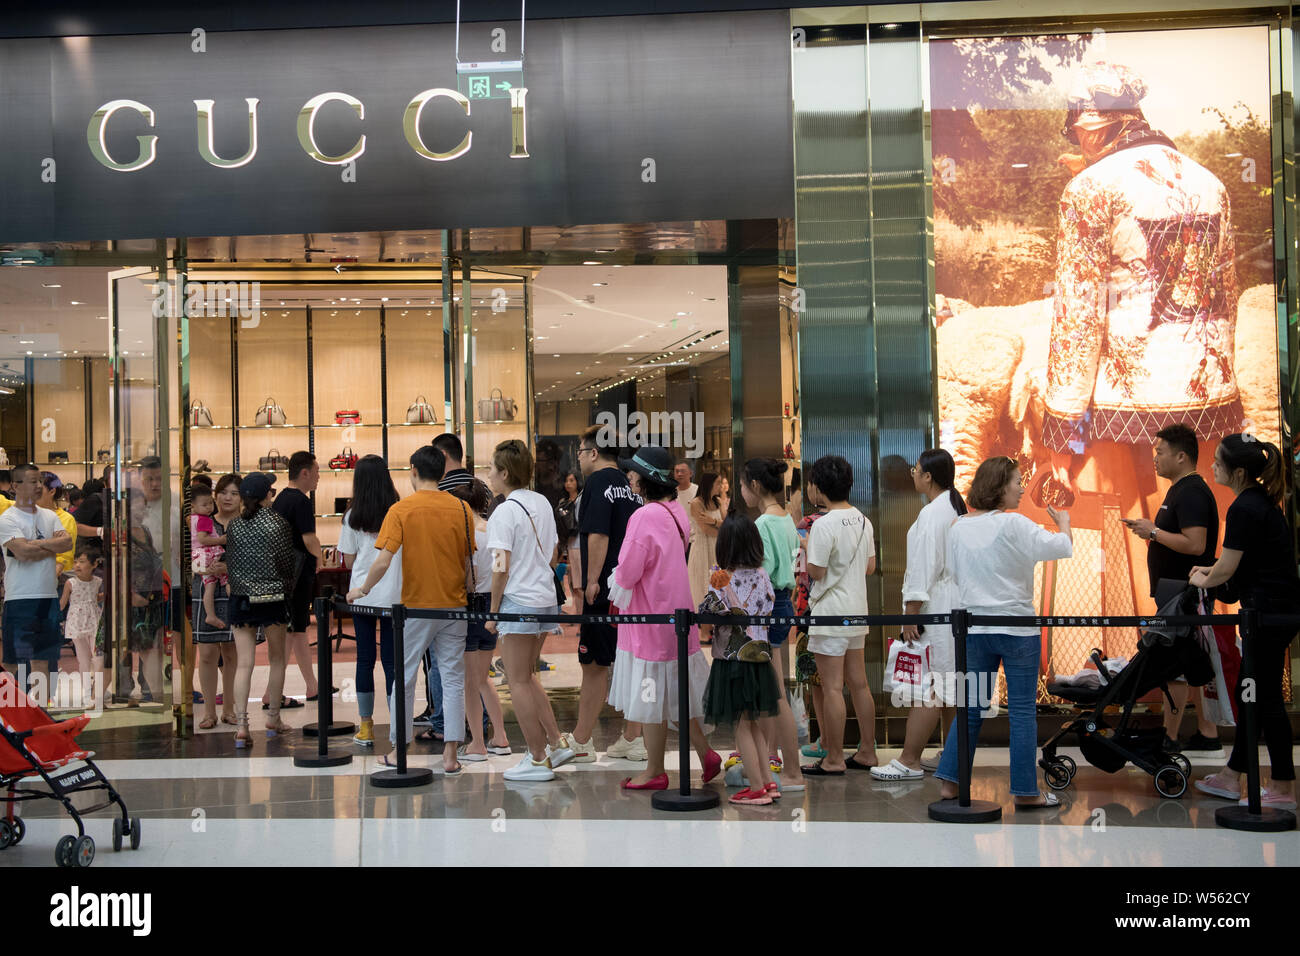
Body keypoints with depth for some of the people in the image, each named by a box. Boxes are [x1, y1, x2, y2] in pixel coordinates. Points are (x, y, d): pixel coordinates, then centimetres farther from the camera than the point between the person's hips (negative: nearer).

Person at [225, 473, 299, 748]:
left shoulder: (233, 526, 2)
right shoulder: (279, 524, -5)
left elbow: (230, 565, 7)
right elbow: (289, 563, -1)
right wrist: (287, 591, 14)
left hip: (240, 600, 2)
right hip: (273, 599, -2)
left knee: (244, 663, 2)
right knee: (277, 659, 14)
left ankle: (241, 725, -6)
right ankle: (273, 719, 20)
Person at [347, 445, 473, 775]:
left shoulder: (401, 510, -7)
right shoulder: (460, 508, 0)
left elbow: (383, 562, -13)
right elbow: (468, 562, 6)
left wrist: (362, 590, 3)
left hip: (416, 607, -2)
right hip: (453, 606, 2)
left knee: (403, 679, 11)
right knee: (453, 680, 6)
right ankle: (450, 755, 5)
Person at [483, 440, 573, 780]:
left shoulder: (504, 512, -14)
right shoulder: (543, 504, 9)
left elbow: (502, 568, -16)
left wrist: (493, 612, -9)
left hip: (518, 603, -8)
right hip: (546, 599, 8)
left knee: (518, 682, 2)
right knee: (527, 675, 20)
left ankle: (538, 759, 5)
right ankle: (556, 743, 17)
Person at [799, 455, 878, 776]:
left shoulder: (824, 525, -17)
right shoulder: (863, 521, 8)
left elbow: (815, 572, -16)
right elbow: (870, 567, 13)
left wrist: (807, 548, 0)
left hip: (830, 614, -8)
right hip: (857, 611, 8)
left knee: (832, 688, -2)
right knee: (858, 683, 13)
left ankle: (835, 759, 3)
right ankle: (867, 752, 20)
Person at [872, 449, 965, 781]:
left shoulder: (931, 513, -16)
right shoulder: (956, 508, 14)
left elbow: (923, 568, -20)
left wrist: (910, 616, -18)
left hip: (934, 611, -10)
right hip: (955, 608, 10)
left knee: (925, 686, -8)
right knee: (951, 684, 14)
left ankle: (909, 761, -5)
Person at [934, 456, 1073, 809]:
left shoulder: (959, 527, 4)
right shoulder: (1015, 525, -13)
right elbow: (1062, 547, -9)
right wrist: (1063, 522, 10)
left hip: (972, 628, 5)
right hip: (1017, 628, -5)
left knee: (972, 706, 12)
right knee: (1022, 709, 3)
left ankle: (949, 782, 11)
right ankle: (1026, 791, 9)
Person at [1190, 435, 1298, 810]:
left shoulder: (1244, 509, -19)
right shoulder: (1261, 500, 11)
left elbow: (1226, 570, -15)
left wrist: (1203, 580, 4)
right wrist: (1213, 570, 17)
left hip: (1268, 611, -10)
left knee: (1266, 698, -2)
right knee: (1251, 693, 14)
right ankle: (1232, 778, 23)